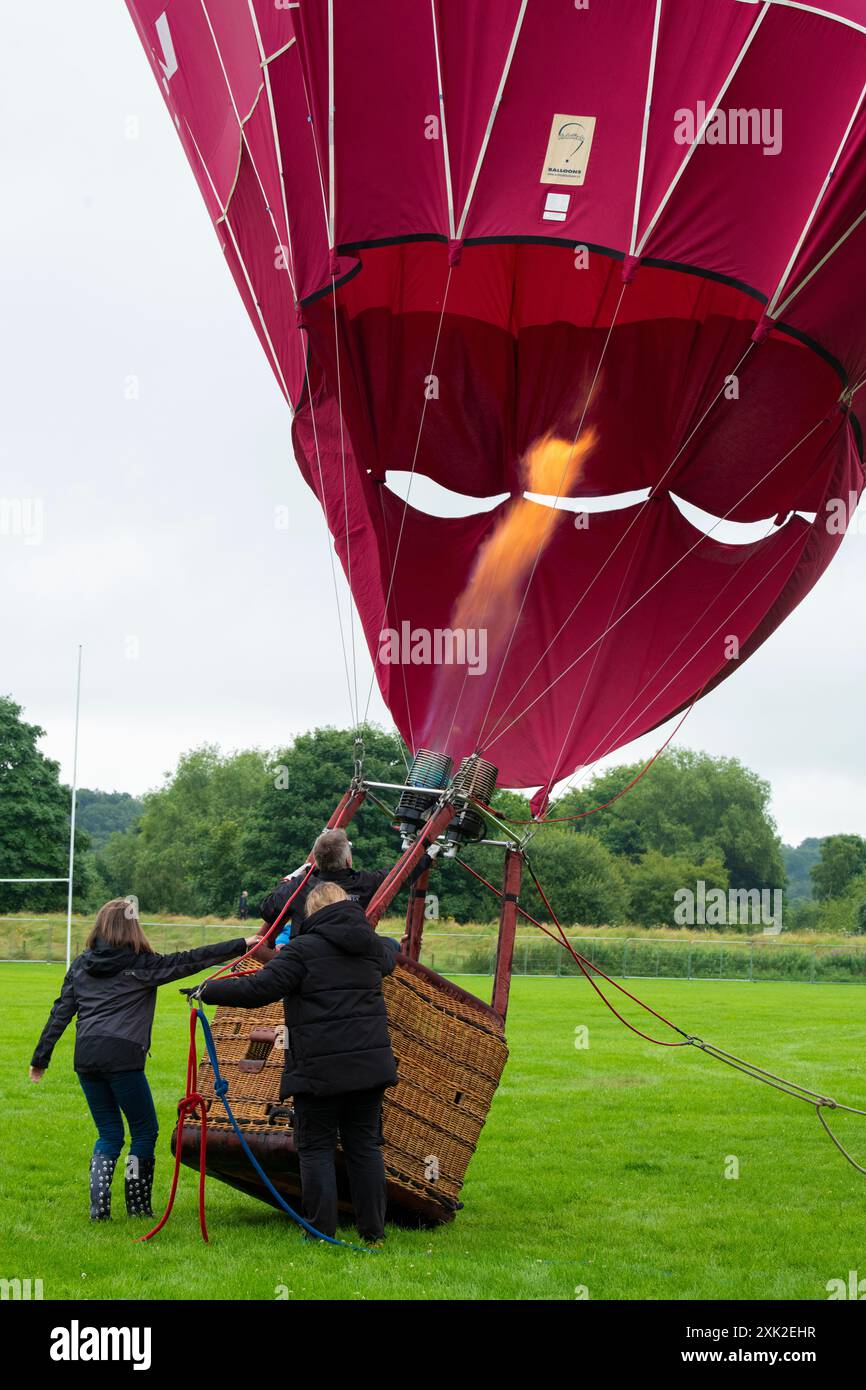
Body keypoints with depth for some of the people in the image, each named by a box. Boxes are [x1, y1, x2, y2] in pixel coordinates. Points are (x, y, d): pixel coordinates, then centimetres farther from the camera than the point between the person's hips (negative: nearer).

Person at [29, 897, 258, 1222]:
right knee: (144, 1131, 10)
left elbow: (61, 1012, 13)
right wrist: (242, 945, 1)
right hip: (122, 1056, -5)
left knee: (109, 1134, 15)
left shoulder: (81, 964, 13)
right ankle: (138, 1206, 10)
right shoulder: (141, 965, -1)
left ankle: (98, 1204, 3)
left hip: (85, 1058, 5)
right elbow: (190, 961, -2)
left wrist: (41, 1057, 17)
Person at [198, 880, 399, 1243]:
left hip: (319, 1069, -6)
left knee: (316, 1148, 4)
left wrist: (209, 991, -3)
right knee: (364, 1145, 12)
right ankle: (373, 1230, 14)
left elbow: (259, 989, -16)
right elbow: (391, 951, 37)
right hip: (370, 1063, 6)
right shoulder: (375, 947, 12)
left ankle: (322, 1233, 3)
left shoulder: (303, 949, -10)